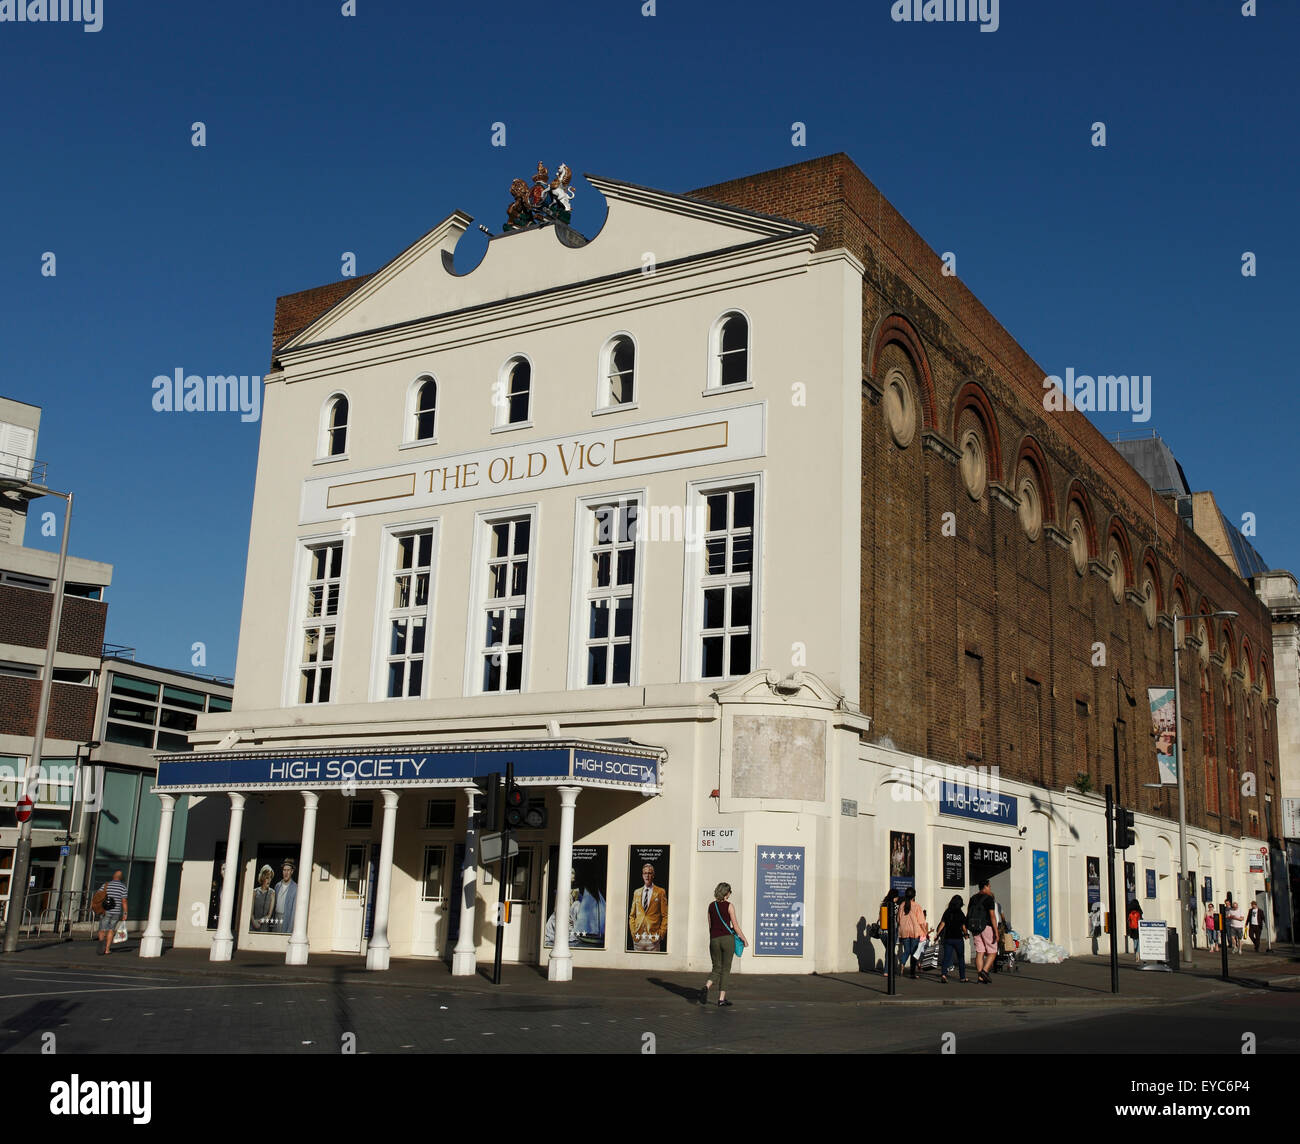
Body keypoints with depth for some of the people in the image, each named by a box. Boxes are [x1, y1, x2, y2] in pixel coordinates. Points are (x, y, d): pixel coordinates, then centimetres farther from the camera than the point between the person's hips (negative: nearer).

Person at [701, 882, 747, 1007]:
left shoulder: (711, 906, 8)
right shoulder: (729, 906, -5)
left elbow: (710, 926, 13)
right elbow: (735, 926, -4)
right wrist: (744, 939, 6)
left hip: (714, 940, 4)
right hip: (727, 938, -4)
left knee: (716, 968, 13)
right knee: (725, 969, 6)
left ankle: (706, 987, -15)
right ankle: (721, 999, 4)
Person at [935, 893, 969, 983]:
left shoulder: (947, 912, 2)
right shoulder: (961, 914, -7)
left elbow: (942, 924, -3)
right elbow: (963, 927, -6)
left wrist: (937, 934, 3)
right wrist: (965, 935, 13)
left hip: (947, 938, 2)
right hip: (958, 939, -2)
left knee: (946, 957, 0)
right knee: (961, 958, 13)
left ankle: (943, 974, -21)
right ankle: (962, 977, 18)